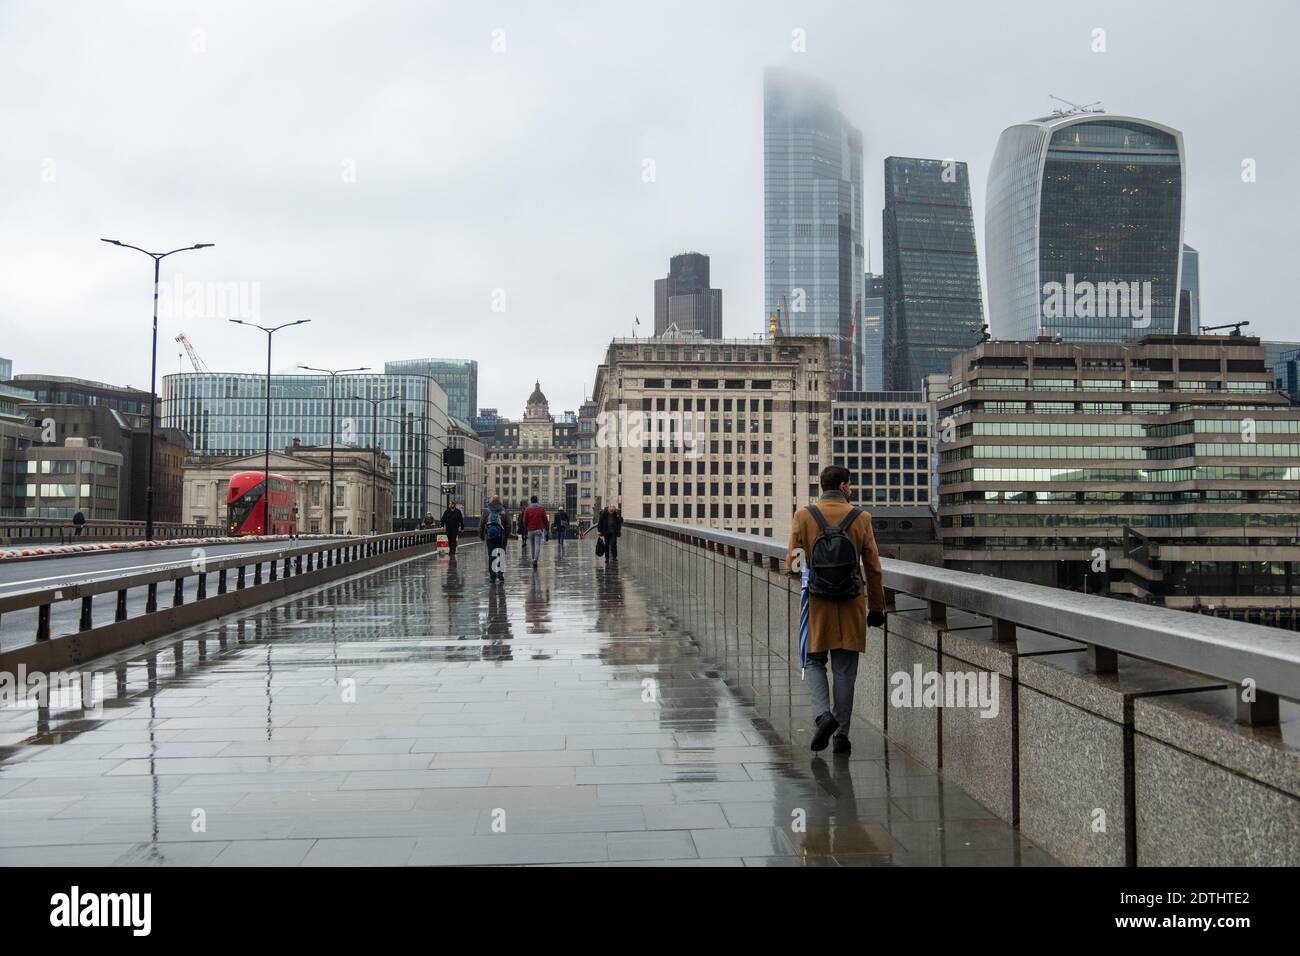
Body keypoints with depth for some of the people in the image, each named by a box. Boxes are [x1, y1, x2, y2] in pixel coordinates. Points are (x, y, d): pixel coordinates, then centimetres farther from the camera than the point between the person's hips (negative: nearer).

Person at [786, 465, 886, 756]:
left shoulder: (803, 516, -4)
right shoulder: (861, 517, -2)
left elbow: (792, 563, -4)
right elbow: (873, 567, 0)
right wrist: (876, 608, 8)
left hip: (817, 603, 0)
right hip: (851, 604, 1)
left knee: (815, 661, 14)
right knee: (845, 669, 8)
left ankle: (823, 714, -8)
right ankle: (841, 733, 10)